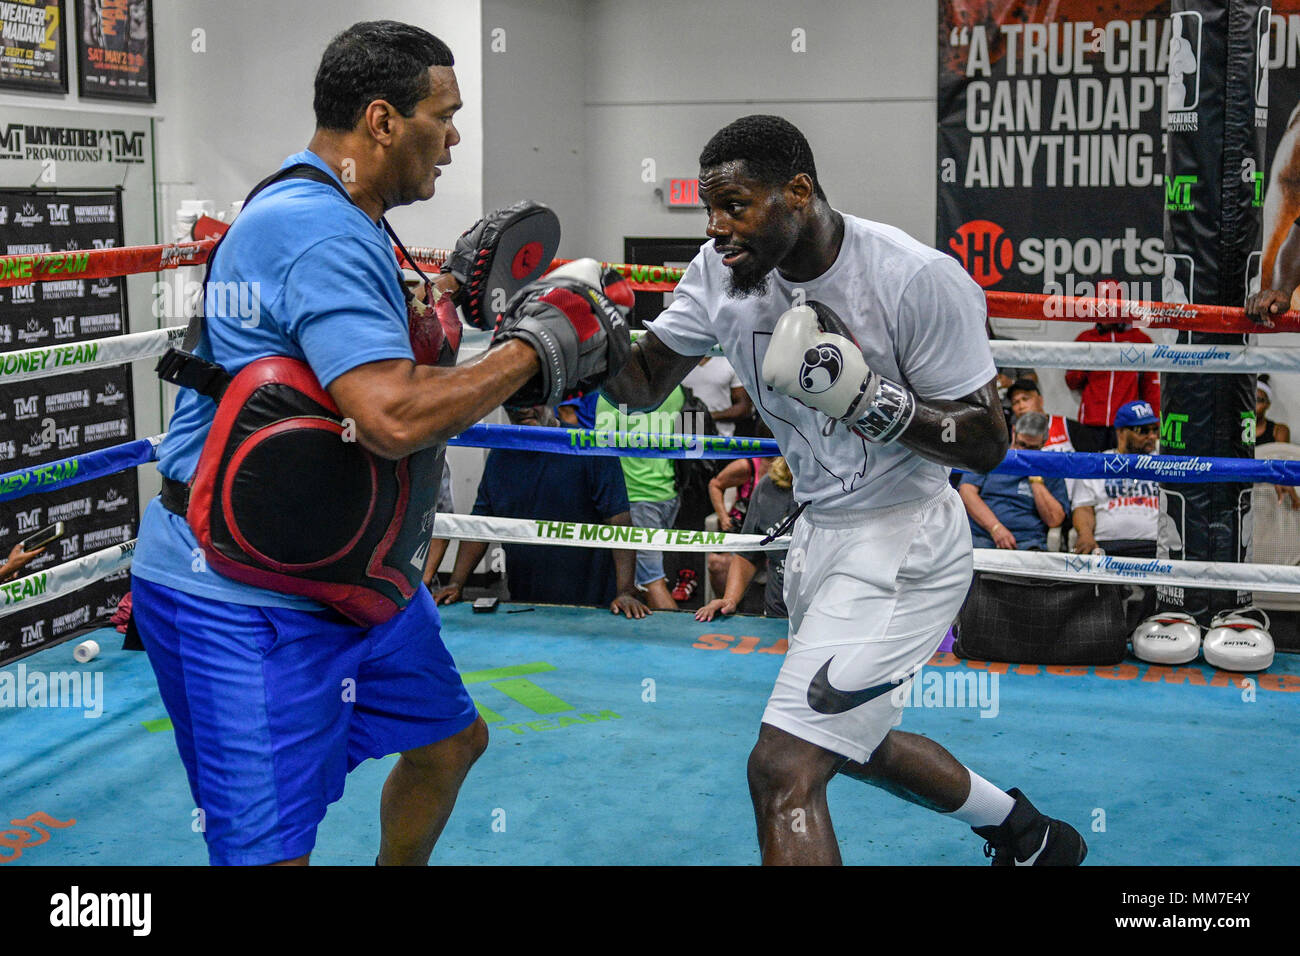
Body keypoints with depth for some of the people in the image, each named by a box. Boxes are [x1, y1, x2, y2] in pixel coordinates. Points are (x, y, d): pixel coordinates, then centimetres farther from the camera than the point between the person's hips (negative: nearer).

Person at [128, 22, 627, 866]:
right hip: (241, 600, -11)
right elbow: (395, 417, -34)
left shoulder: (332, 220, 12)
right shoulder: (321, 234, -23)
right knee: (270, 852, -8)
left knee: (450, 741, 24)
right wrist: (532, 347, -21)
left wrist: (458, 285, 18)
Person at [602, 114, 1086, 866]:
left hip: (903, 548, -8)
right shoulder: (725, 271, -5)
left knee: (784, 772, -16)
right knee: (854, 742, 28)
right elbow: (644, 384, 1)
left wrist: (868, 397, -32)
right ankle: (1030, 838, 50)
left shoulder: (920, 280, -22)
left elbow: (987, 444, -18)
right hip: (822, 534, 9)